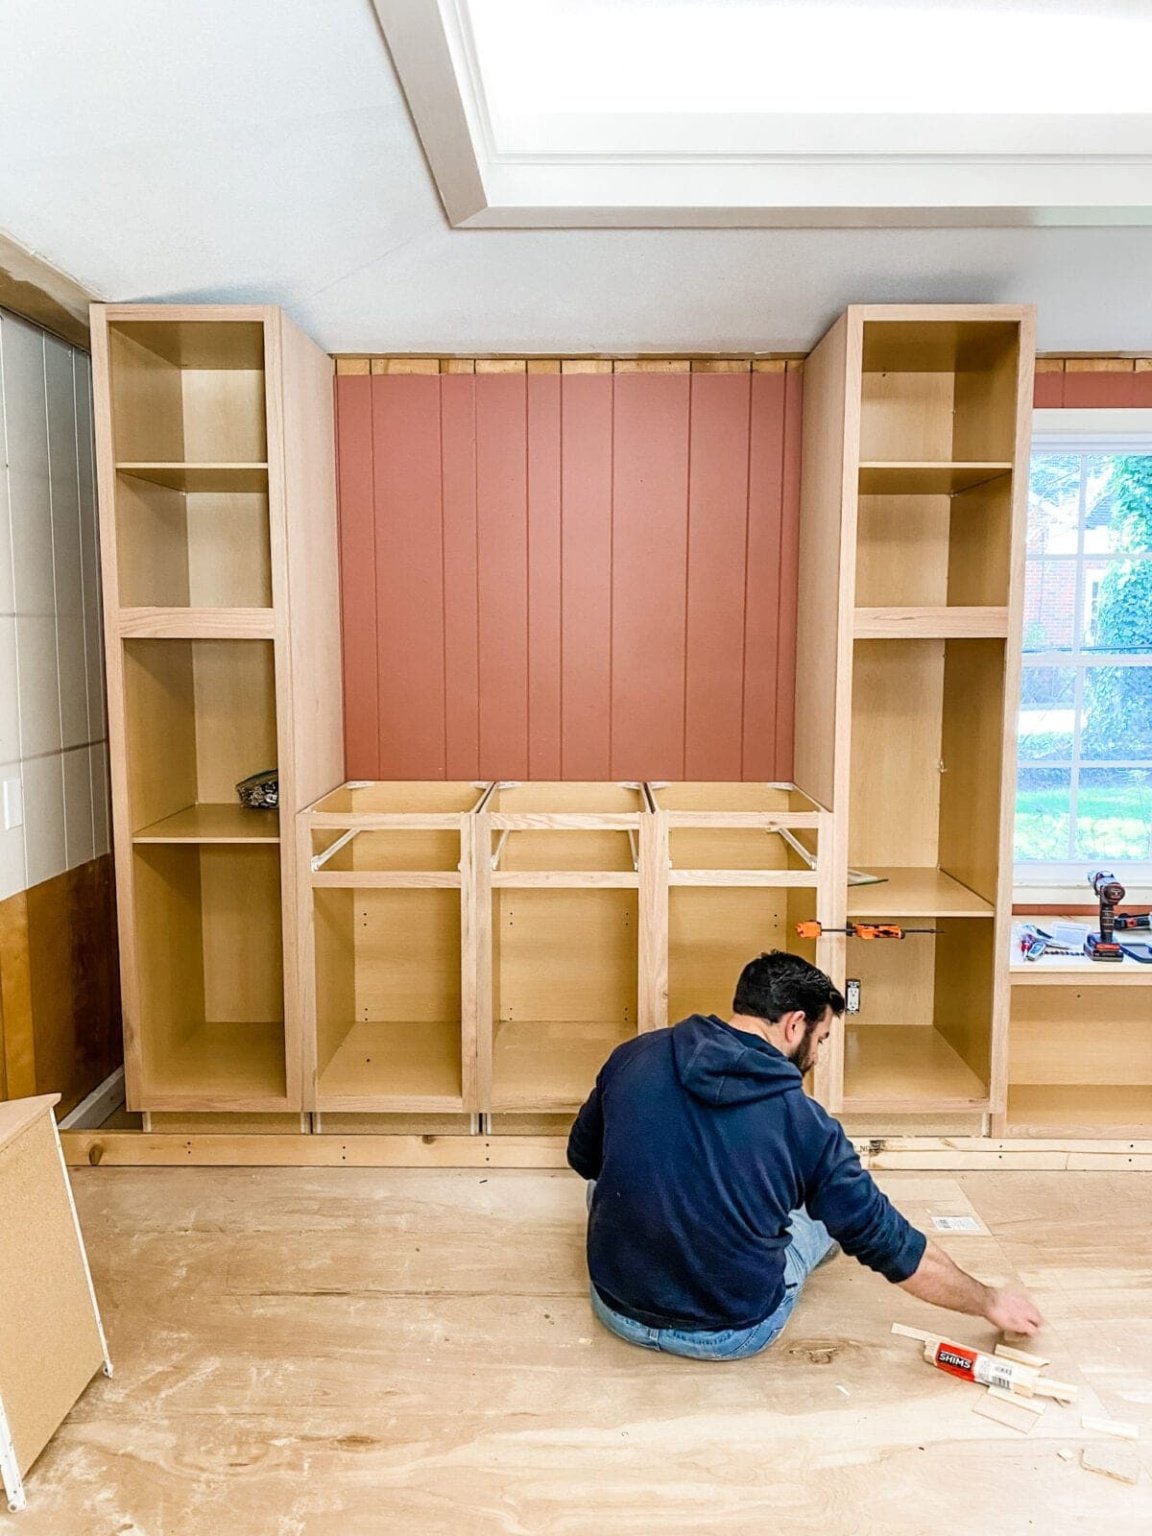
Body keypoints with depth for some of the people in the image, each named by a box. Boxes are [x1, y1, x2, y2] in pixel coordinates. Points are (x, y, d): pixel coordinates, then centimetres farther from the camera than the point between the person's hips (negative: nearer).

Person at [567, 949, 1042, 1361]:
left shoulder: (632, 1058, -9)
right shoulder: (806, 1124, -16)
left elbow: (583, 1158, 8)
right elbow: (891, 1246, -6)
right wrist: (990, 1302, 10)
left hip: (617, 1309, 1)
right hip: (732, 1337, -1)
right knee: (832, 1214, 22)